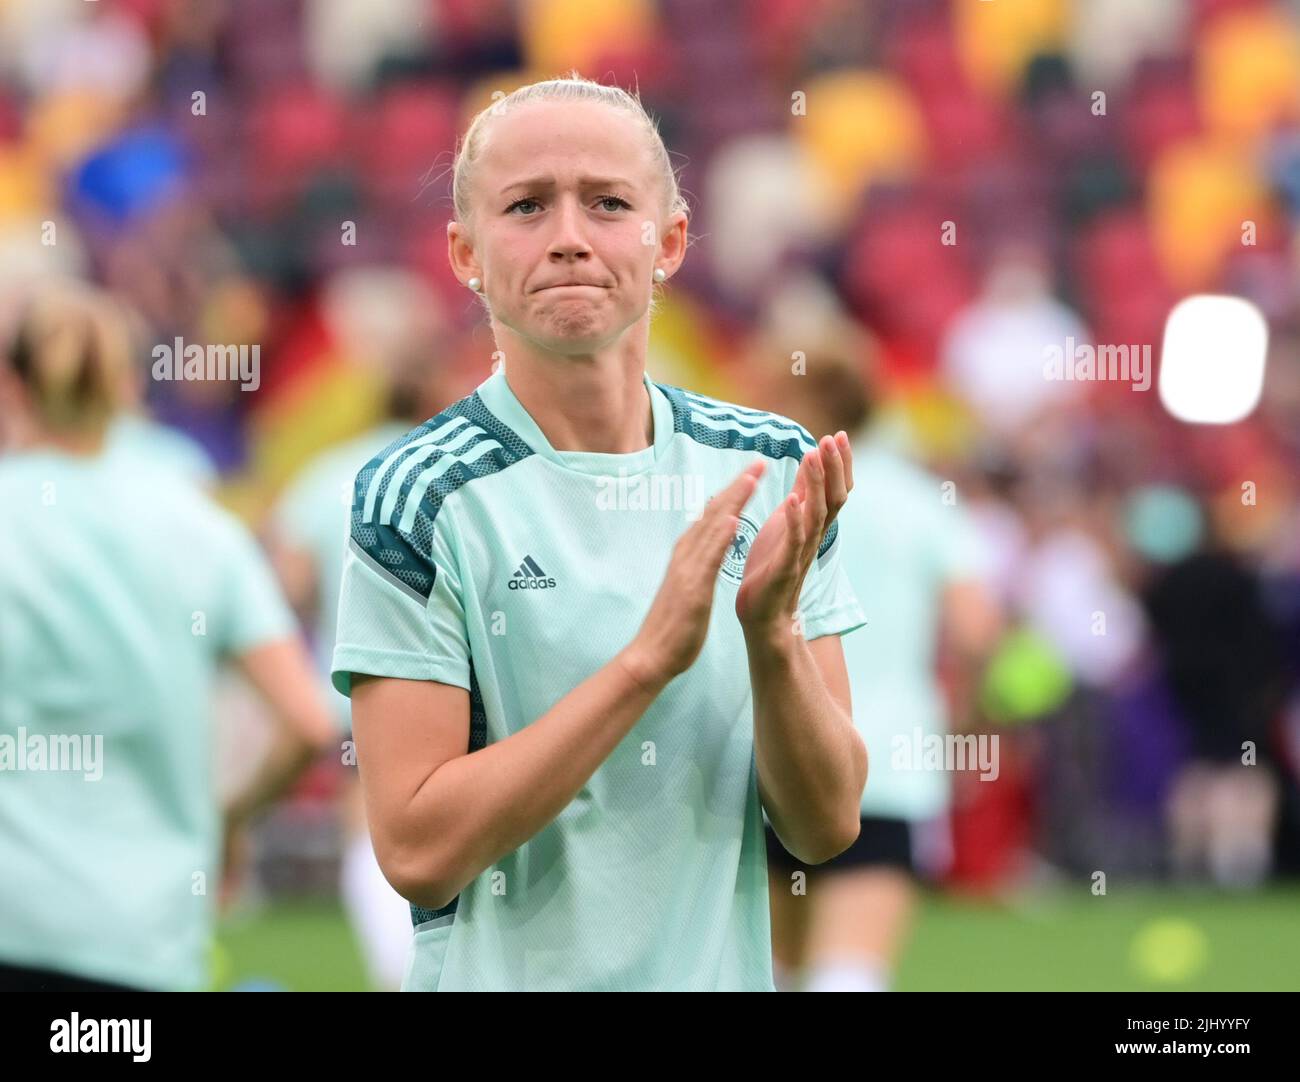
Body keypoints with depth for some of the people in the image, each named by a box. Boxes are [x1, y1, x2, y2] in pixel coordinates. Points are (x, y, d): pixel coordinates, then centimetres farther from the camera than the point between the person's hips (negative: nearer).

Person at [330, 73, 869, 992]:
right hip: (506, 976, -3)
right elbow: (418, 852, -19)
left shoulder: (770, 468, -1)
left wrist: (771, 633, -20)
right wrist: (652, 655, -24)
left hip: (727, 968, 3)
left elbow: (826, 827, -3)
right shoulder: (422, 497, -12)